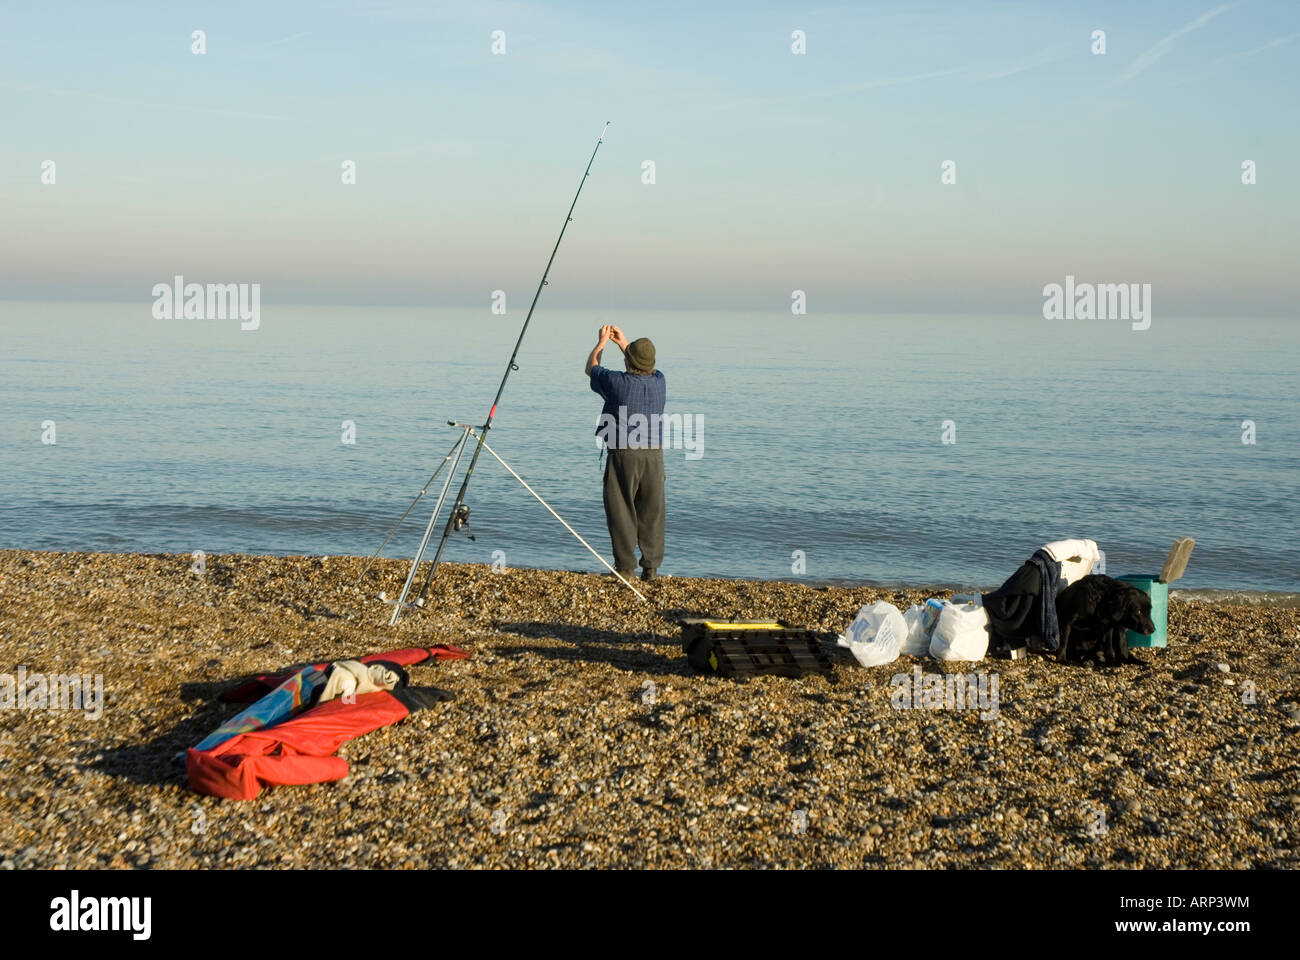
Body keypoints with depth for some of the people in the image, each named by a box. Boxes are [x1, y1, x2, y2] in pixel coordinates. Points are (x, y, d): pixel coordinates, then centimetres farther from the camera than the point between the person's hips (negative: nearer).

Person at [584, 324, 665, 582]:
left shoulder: (617, 382, -9)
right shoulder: (659, 381, 2)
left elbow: (590, 368, 13)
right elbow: (647, 367, 28)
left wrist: (602, 342, 27)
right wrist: (622, 342, 33)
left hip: (623, 455, -3)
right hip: (654, 455, 3)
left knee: (622, 511, 5)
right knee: (652, 512, 8)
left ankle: (625, 567, 7)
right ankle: (650, 567, 9)